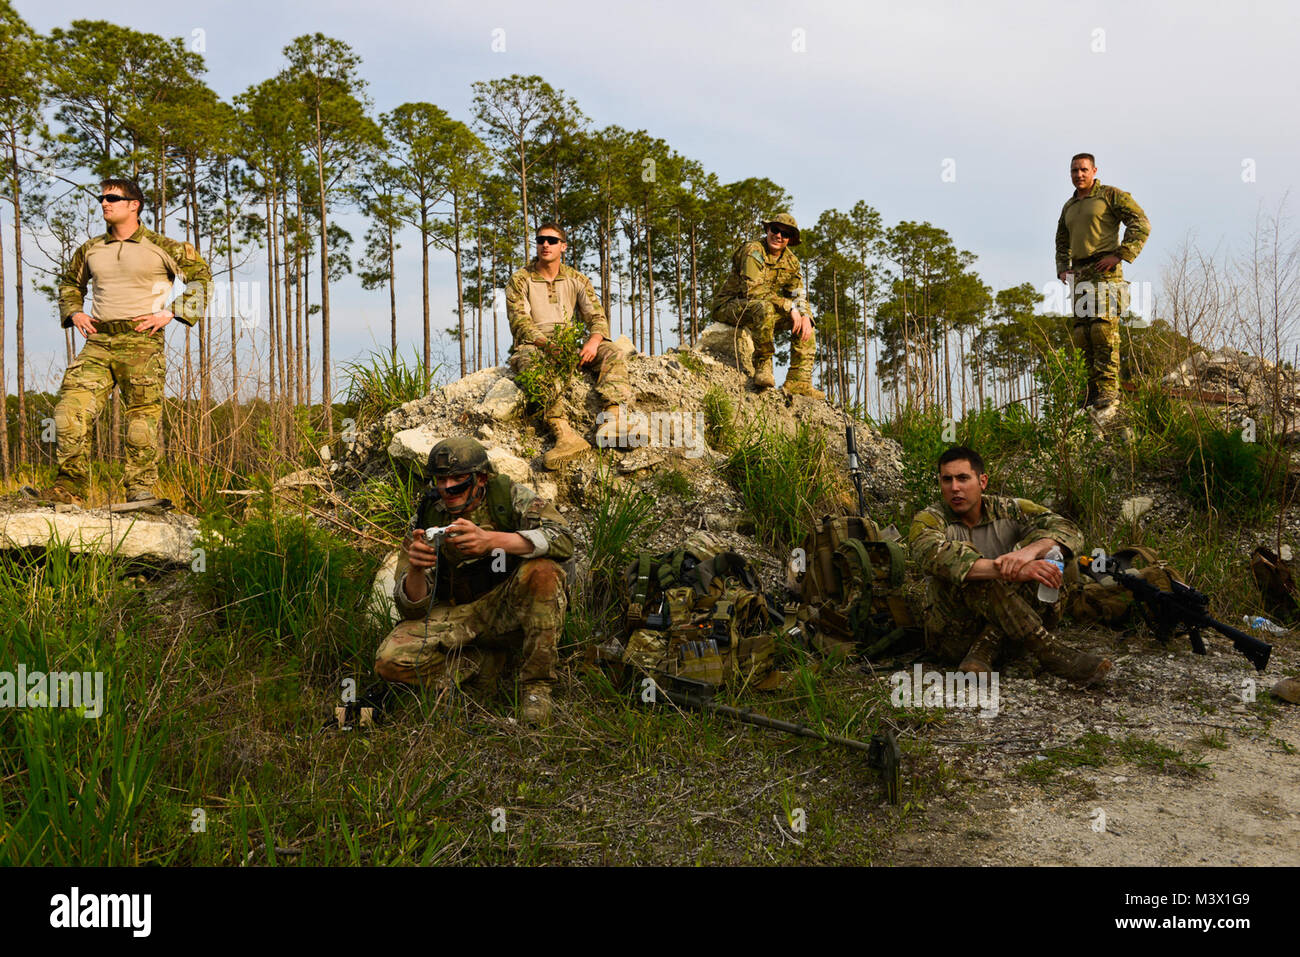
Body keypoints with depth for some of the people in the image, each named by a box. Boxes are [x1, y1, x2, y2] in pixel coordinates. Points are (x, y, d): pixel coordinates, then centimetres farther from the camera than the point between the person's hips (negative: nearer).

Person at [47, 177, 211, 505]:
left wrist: (170, 313, -4)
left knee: (143, 418, -5)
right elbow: (68, 282, 34)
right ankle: (71, 484, -4)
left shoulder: (161, 248, 3)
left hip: (141, 342, -4)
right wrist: (74, 313, 15)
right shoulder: (91, 250, 17)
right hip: (98, 342, 4)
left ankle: (141, 493, 1)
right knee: (71, 408, -9)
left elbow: (201, 277, 5)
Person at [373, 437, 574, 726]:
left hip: (511, 611, -2)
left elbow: (562, 539, -26)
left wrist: (490, 540, -37)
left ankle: (536, 685, -19)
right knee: (390, 661, -20)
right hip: (459, 618, 2)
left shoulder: (510, 496, -7)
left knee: (543, 570, -32)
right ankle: (482, 662, 0)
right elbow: (412, 609, -4)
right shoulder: (428, 518, -2)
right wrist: (415, 569, -28)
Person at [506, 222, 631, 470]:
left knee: (612, 353, -21)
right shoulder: (520, 280, 3)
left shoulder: (576, 280, 13)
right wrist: (548, 344, -28)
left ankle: (612, 416, -43)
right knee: (530, 360, -40)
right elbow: (520, 323, -9)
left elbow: (597, 317, 6)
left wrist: (593, 341, -19)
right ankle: (564, 435, -55)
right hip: (533, 345, -4)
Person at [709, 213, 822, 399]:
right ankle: (762, 366, -23)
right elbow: (752, 291, -27)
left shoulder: (791, 261, 7)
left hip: (764, 310, 8)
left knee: (805, 317, -3)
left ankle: (798, 380, -10)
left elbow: (798, 295, 8)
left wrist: (805, 315, -15)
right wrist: (789, 306, -26)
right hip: (729, 305, -8)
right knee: (764, 308, -38)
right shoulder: (753, 251, -18)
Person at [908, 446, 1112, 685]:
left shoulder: (1008, 510, 4)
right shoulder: (928, 520, -5)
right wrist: (1010, 571, -43)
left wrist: (1029, 551, -35)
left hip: (1007, 626, 3)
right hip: (953, 633, -3)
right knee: (965, 569, -28)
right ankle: (1048, 650, -35)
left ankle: (985, 649, -27)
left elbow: (1069, 531, -11)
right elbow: (934, 555, -31)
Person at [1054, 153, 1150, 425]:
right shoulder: (1068, 207, 22)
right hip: (1080, 274, 7)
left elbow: (1141, 224, -4)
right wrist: (1062, 269, 15)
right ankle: (1095, 387, 9)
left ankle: (1108, 394, -18)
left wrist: (1119, 255, -13)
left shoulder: (1110, 195, 3)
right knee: (1082, 333, 1)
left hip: (1105, 270, -7)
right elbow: (1062, 243, 33)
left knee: (1103, 327, -17)